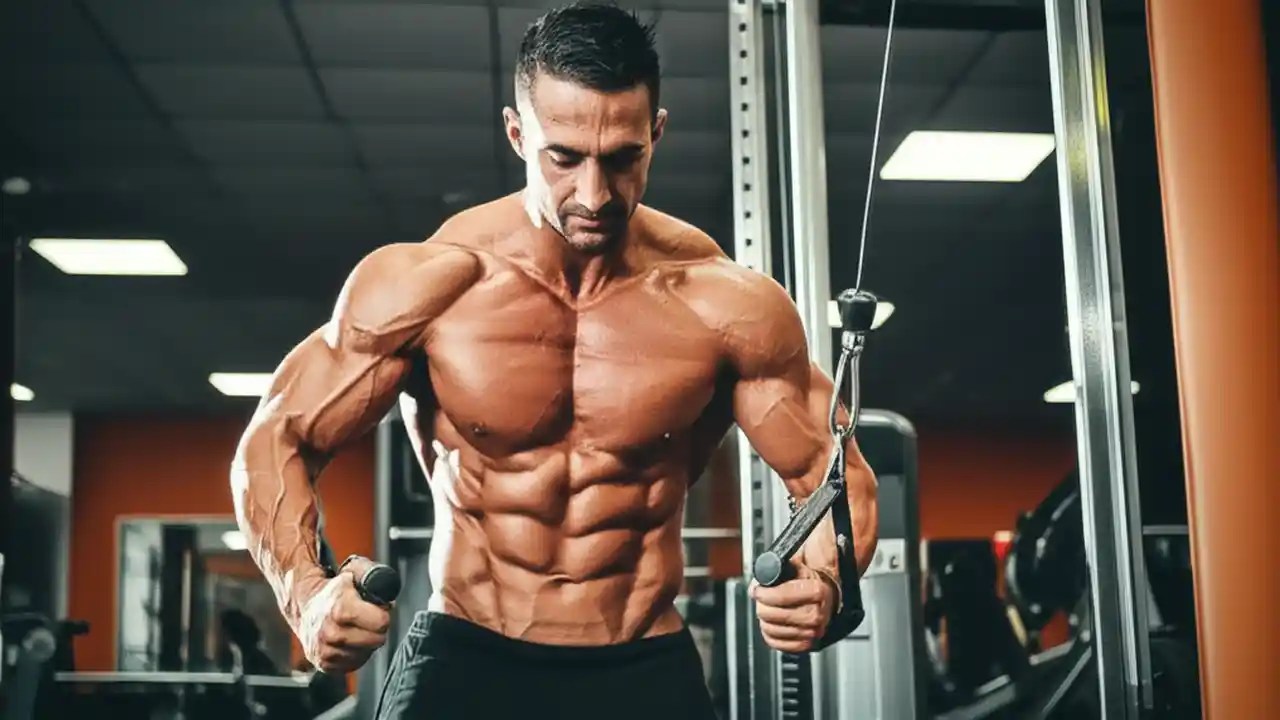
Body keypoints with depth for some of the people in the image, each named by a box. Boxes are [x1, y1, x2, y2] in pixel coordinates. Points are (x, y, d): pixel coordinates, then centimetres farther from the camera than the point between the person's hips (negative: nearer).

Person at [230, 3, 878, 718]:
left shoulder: (727, 305, -8)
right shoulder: (424, 285, -9)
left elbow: (832, 471, 2)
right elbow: (277, 442, -3)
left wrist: (824, 580, -21)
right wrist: (308, 595, -22)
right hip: (464, 658, -1)